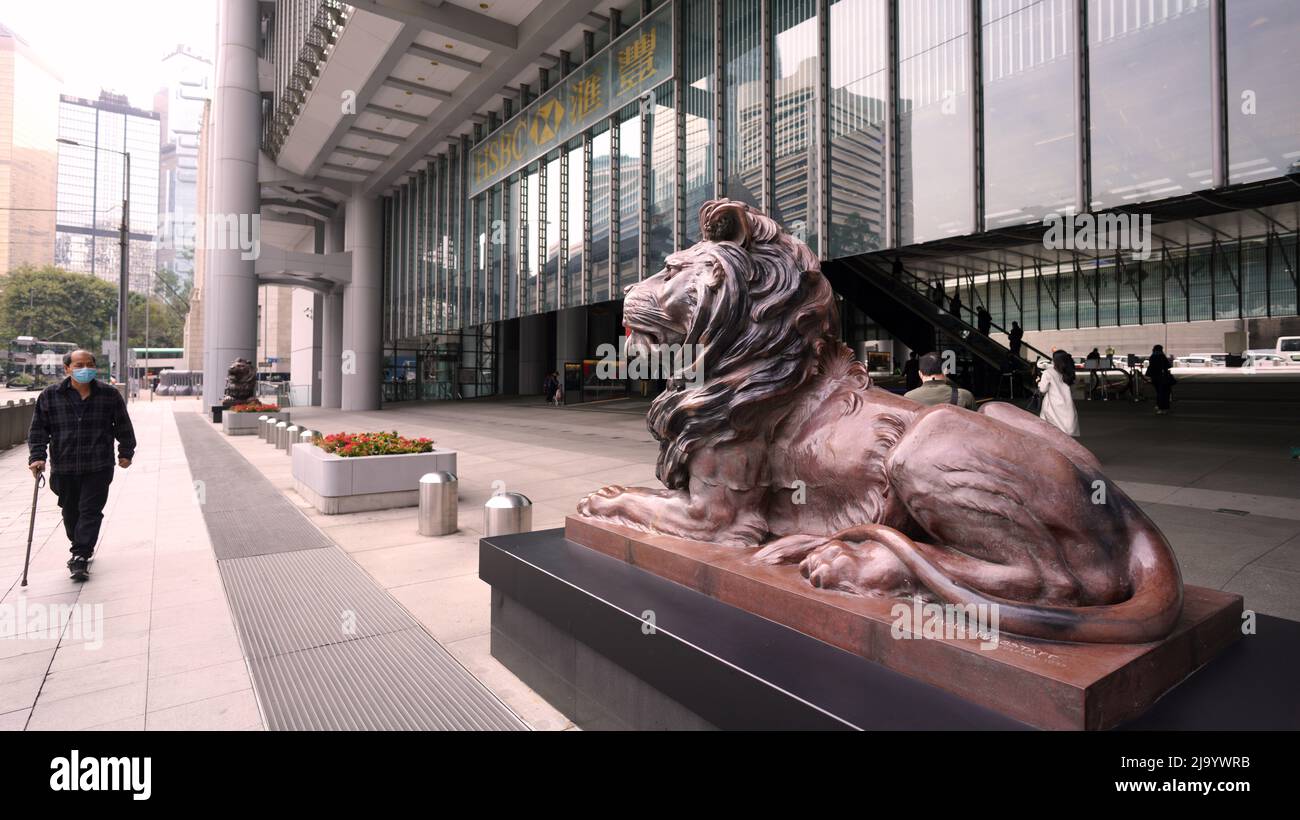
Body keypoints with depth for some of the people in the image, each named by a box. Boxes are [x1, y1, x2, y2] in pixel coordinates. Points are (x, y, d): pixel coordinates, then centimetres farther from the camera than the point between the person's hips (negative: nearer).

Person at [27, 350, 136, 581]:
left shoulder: (109, 395, 0)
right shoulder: (50, 396, 2)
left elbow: (123, 426, 8)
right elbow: (38, 429, 4)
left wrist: (126, 453, 9)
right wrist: (37, 456, -6)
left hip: (98, 468, -2)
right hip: (63, 468, 2)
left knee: (90, 511, -6)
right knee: (71, 513, 14)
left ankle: (80, 557, -2)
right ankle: (81, 549, 32)